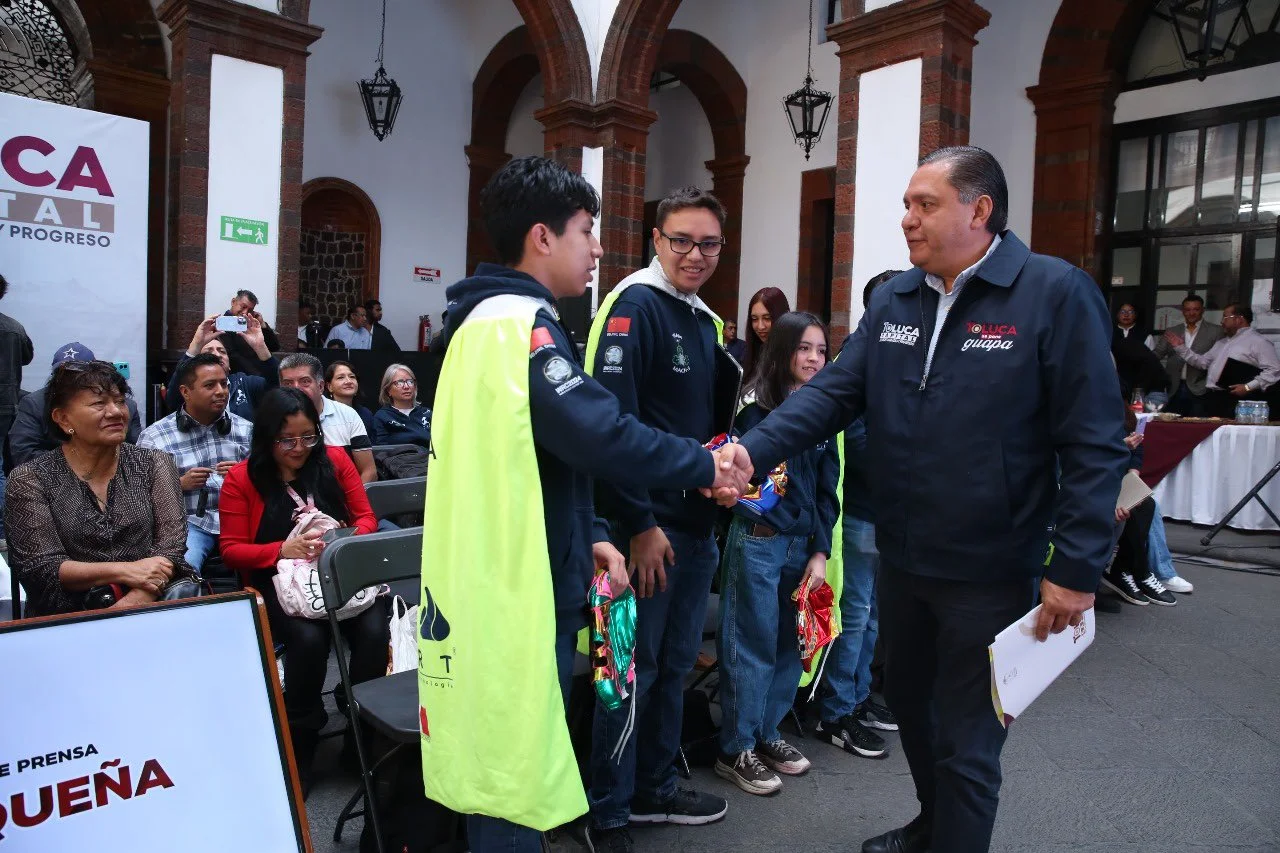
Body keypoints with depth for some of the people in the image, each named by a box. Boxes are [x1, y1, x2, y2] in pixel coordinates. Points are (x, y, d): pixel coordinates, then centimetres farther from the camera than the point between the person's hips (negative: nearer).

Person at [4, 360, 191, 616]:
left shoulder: (154, 464, 9)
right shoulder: (29, 480, 5)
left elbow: (171, 544, 1)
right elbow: (39, 568, -3)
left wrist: (136, 600, -17)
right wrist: (124, 571, -16)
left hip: (149, 607, 3)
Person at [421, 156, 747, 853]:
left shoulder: (489, 318, 16)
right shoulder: (520, 319, -15)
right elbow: (597, 434, -27)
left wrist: (587, 536, 10)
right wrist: (704, 464, -13)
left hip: (501, 582, 10)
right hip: (517, 592, -10)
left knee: (502, 765, 21)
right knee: (514, 780, 3)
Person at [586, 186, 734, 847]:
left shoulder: (706, 321, 14)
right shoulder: (635, 305, -13)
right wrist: (639, 524, -22)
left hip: (697, 525, 9)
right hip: (646, 525, -8)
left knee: (675, 664, 18)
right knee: (634, 669, 3)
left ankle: (654, 788, 36)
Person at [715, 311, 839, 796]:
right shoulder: (755, 407, -7)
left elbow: (827, 489, 10)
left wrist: (820, 552, 4)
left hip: (802, 544, 6)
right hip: (757, 541, -5)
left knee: (789, 644, 11)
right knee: (752, 645, 1)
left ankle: (766, 733, 28)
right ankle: (735, 750, 14)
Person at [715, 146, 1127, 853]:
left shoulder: (1056, 293, -14)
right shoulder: (893, 300, 4)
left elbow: (1094, 445, -14)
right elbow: (833, 392, -3)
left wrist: (1076, 568, -16)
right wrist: (754, 449, -19)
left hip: (991, 571, -6)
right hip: (900, 558, 7)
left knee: (966, 745, 7)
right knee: (908, 702, 25)